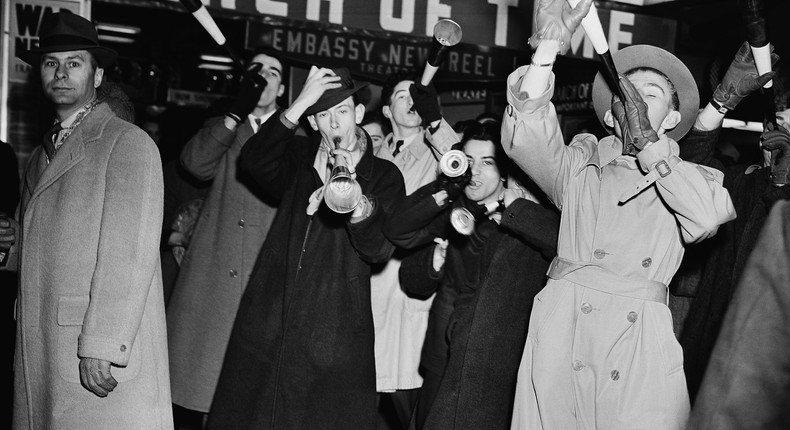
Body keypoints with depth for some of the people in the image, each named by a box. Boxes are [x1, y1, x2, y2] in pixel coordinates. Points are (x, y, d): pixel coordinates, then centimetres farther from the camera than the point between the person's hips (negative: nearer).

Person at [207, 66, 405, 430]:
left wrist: (359, 202, -27)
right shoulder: (298, 158, 13)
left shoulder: (384, 175, 5)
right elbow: (252, 163, -7)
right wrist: (297, 106, -14)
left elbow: (379, 250, -8)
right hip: (268, 327, 2)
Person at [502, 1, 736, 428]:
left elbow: (706, 217, -7)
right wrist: (549, 46, -9)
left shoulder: (693, 178, 16)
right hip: (561, 330, 0)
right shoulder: (581, 166, 16)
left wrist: (646, 141, -4)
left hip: (641, 343, 0)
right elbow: (524, 138, -2)